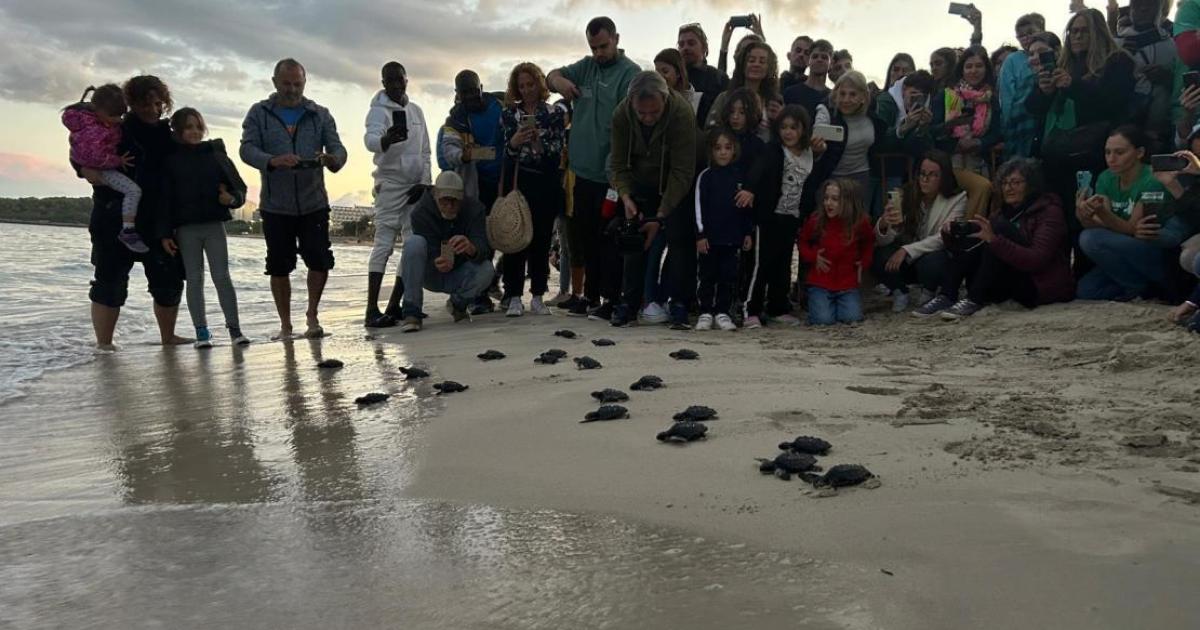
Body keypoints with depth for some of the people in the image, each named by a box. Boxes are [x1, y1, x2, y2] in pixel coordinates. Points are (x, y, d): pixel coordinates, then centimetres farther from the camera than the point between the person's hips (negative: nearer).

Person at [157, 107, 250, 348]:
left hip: (214, 224, 0)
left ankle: (234, 328, 1)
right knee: (194, 279, 4)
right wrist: (165, 233, -5)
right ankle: (201, 331, 8)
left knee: (222, 276, -3)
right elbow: (164, 199, 0)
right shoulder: (171, 160, 3)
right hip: (186, 228, 0)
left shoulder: (217, 155, 7)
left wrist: (232, 198, -14)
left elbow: (239, 186, 9)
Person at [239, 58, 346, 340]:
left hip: (314, 203, 0)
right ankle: (285, 325, 18)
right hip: (275, 206, 0)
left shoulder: (320, 115, 9)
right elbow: (247, 149, -6)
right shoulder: (259, 113, 6)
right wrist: (273, 161, -27)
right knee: (279, 266, 4)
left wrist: (331, 159, -23)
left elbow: (338, 149, 2)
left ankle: (312, 315, 16)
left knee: (320, 261, -7)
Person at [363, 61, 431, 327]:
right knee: (384, 244, -11)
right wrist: (387, 139, -49)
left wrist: (425, 183, 2)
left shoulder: (416, 110, 14)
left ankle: (394, 306, 5)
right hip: (390, 184, -6)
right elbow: (370, 139, -26)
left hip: (416, 186, 6)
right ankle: (372, 310, -12)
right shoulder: (379, 110, -6)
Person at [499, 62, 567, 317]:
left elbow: (559, 150, 0)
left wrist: (540, 141, -17)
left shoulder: (554, 113, 7)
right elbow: (505, 152, 7)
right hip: (517, 182, 0)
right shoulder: (509, 114, 11)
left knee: (542, 239, 0)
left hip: (545, 183, 0)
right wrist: (513, 143, -14)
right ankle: (514, 297, -1)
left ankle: (538, 297, 8)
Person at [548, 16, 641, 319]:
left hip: (610, 174, -7)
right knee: (585, 236, 13)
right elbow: (553, 76, 16)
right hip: (584, 171, 7)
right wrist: (558, 80, -9)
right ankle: (590, 295, 24)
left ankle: (612, 299, 7)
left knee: (609, 238, -1)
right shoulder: (586, 67, 13)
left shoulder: (630, 73, -9)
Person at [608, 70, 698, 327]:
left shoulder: (682, 114, -30)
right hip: (640, 185, 3)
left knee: (679, 240, -11)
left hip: (676, 186, -3)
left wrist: (661, 216, -30)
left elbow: (682, 171, -28)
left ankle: (679, 302, -1)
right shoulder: (621, 115, -19)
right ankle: (629, 302, 8)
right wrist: (625, 197, -30)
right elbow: (619, 164, -12)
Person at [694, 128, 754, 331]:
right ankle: (706, 313, 12)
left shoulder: (741, 175, 6)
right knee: (708, 275, 4)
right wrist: (700, 234, -7)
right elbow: (699, 207, -2)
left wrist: (748, 232, 8)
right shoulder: (706, 176, 0)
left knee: (728, 276, 5)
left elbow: (747, 207, 11)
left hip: (733, 237, 2)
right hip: (710, 236, -2)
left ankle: (723, 313, 13)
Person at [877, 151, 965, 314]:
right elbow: (882, 241, -17)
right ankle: (900, 293, 3)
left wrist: (907, 250, -31)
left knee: (929, 262, -35)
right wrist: (884, 224, -40)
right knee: (882, 259, -28)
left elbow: (944, 238, -20)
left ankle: (929, 292, 1)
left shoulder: (957, 199, -14)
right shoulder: (905, 195, -10)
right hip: (908, 258, 2)